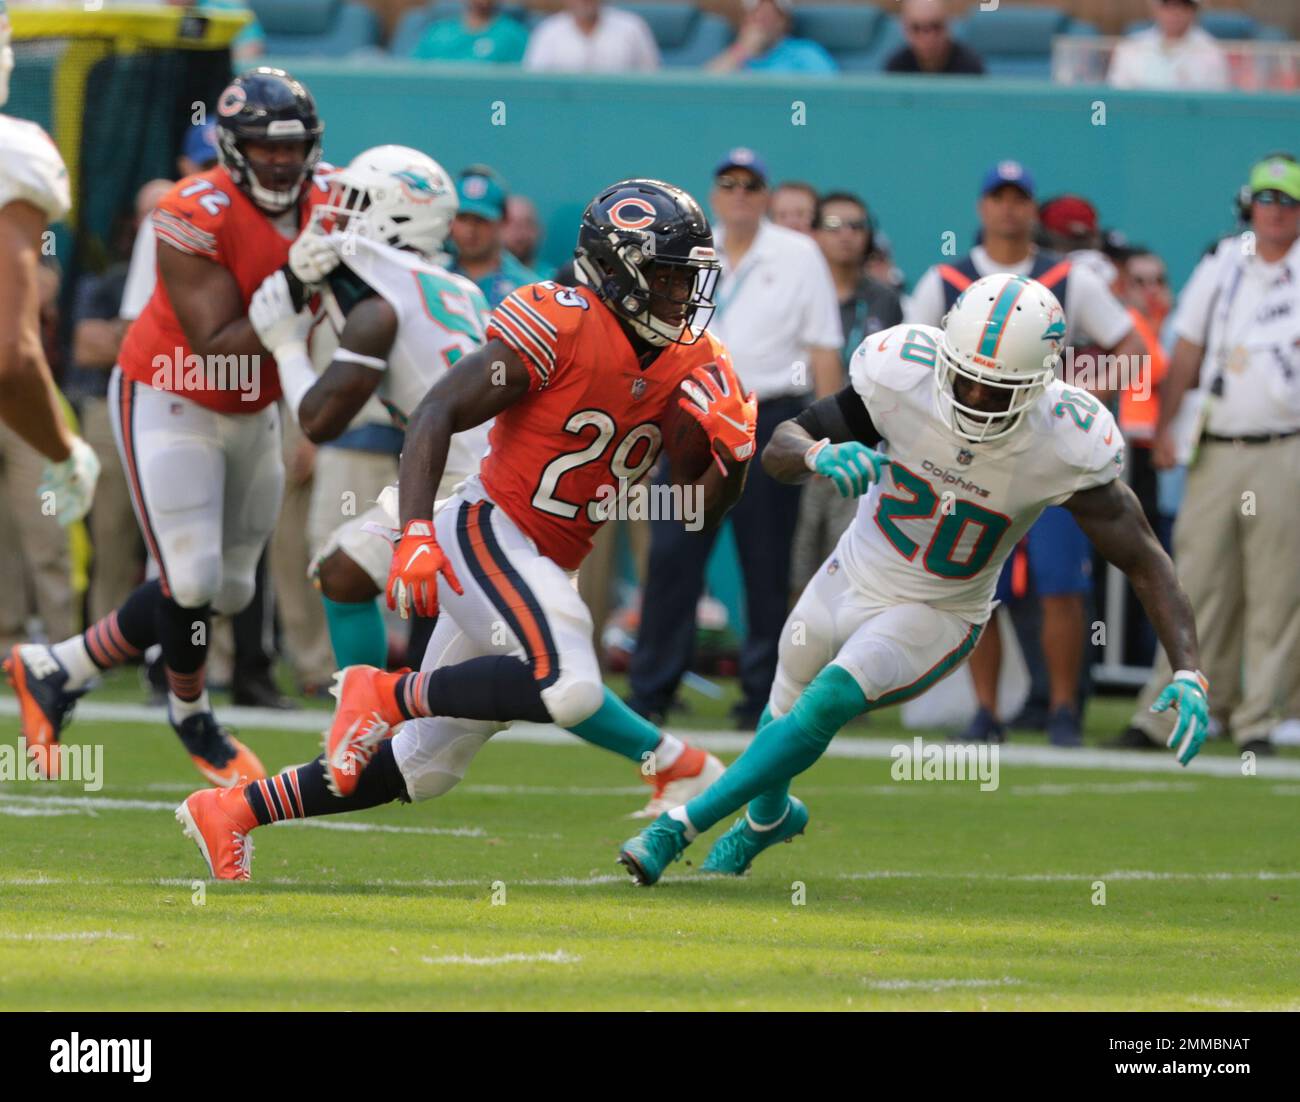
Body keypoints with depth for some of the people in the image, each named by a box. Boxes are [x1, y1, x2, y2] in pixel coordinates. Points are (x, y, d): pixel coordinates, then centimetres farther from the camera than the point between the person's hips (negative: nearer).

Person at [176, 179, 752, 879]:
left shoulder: (695, 364, 5)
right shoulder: (562, 327, -16)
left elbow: (699, 511, 9)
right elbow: (436, 415, -16)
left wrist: (731, 453, -14)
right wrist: (415, 537, -27)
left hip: (548, 569, 8)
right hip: (487, 533, -8)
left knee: (422, 770, 10)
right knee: (567, 686, -32)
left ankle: (229, 812, 21)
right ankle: (387, 696, -12)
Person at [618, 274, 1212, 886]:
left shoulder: (1064, 445, -30)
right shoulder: (904, 376, -27)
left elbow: (1144, 560, -20)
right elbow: (778, 450, -18)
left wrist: (1188, 672, -31)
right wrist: (819, 455, -42)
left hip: (937, 616, -3)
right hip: (856, 576, 3)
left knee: (826, 703, -24)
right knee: (788, 707, 21)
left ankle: (678, 827, -11)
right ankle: (769, 815, 56)